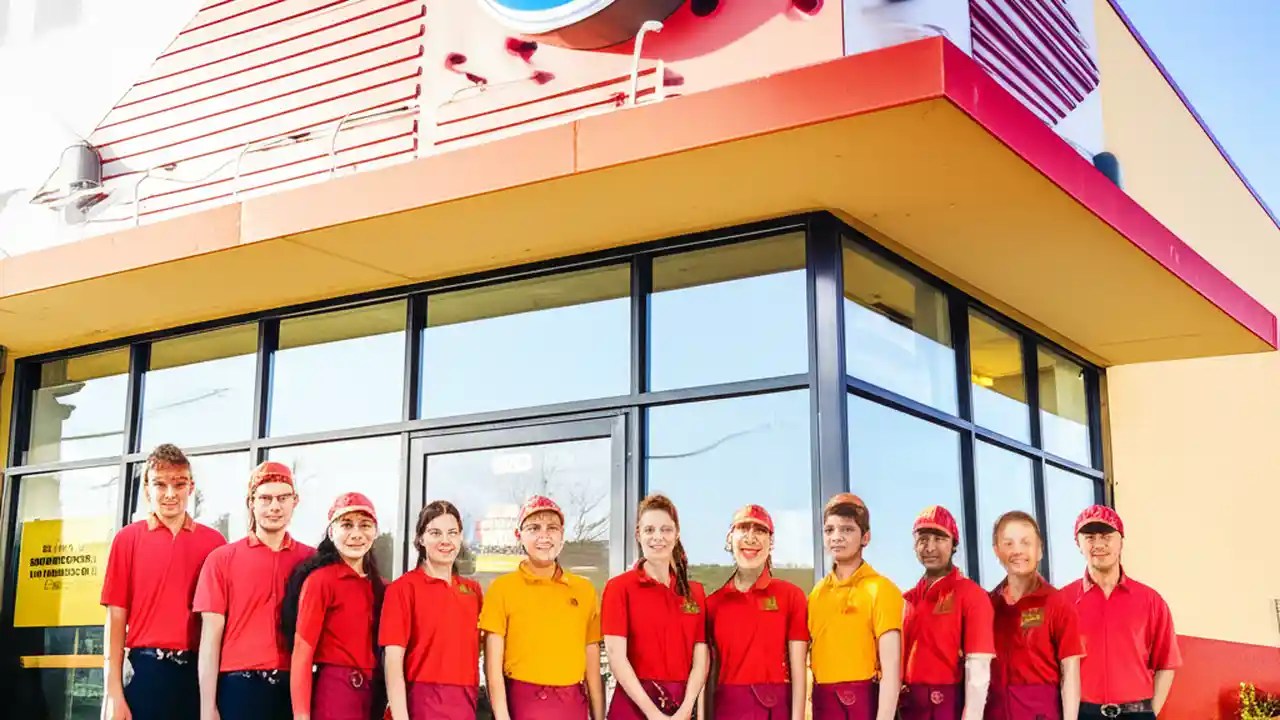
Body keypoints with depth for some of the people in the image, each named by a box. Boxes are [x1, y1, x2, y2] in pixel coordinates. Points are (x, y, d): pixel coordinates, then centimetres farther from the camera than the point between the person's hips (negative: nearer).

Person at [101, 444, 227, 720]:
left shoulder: (214, 542, 6)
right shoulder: (128, 538, 4)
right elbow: (116, 617, 1)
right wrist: (114, 694, -4)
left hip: (200, 672, 1)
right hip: (147, 670, -1)